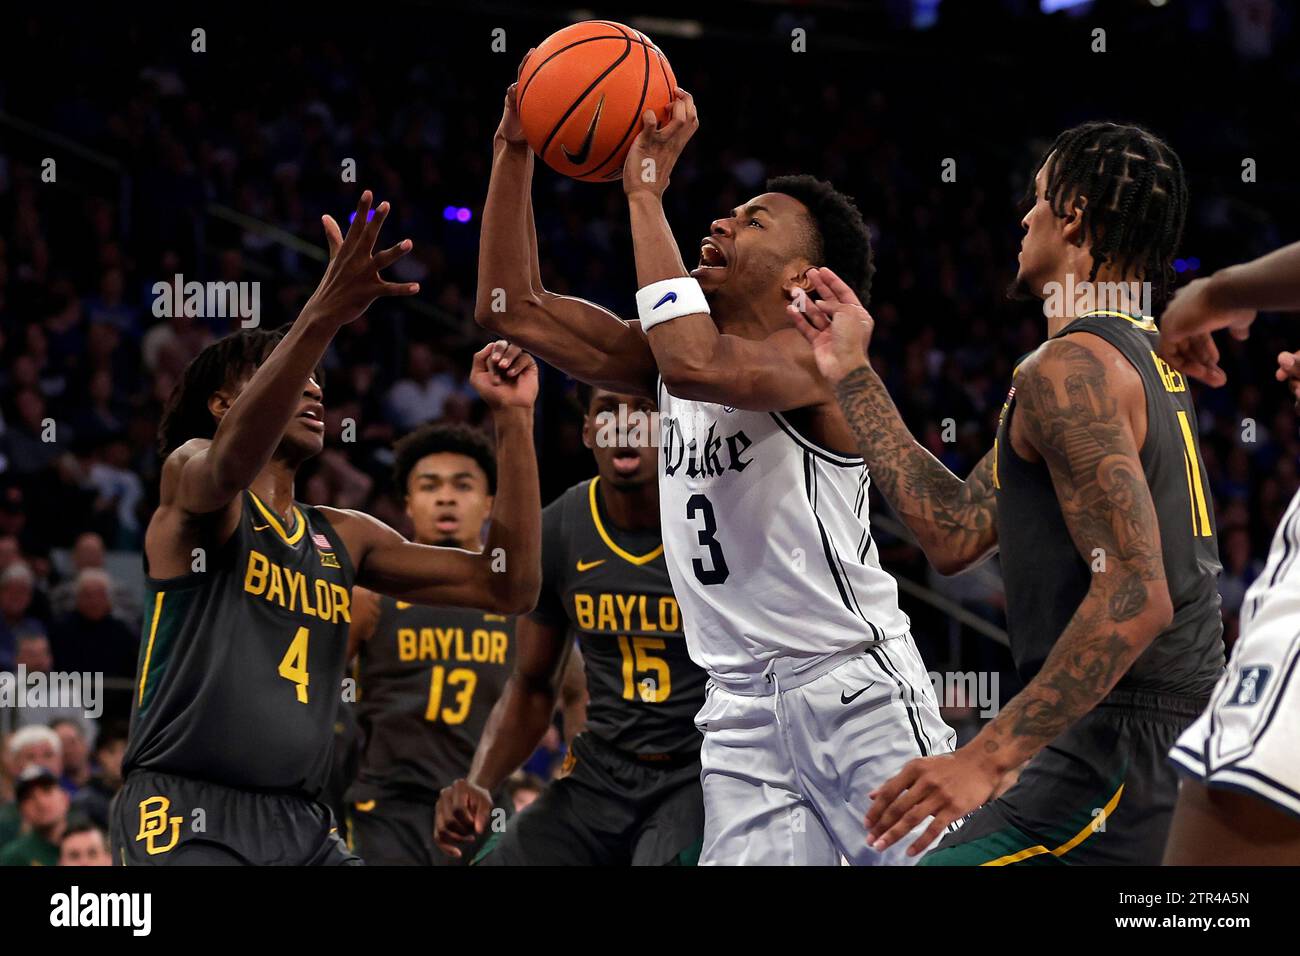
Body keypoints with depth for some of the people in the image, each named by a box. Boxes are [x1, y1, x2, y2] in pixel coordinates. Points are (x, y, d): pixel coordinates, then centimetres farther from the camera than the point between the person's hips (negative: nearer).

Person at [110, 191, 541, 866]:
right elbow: (230, 463, -27)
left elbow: (507, 586, 15)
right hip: (188, 819, -7)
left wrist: (512, 418, 8)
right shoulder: (188, 475, 0)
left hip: (300, 827, 7)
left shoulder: (343, 539, 18)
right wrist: (321, 317, -41)